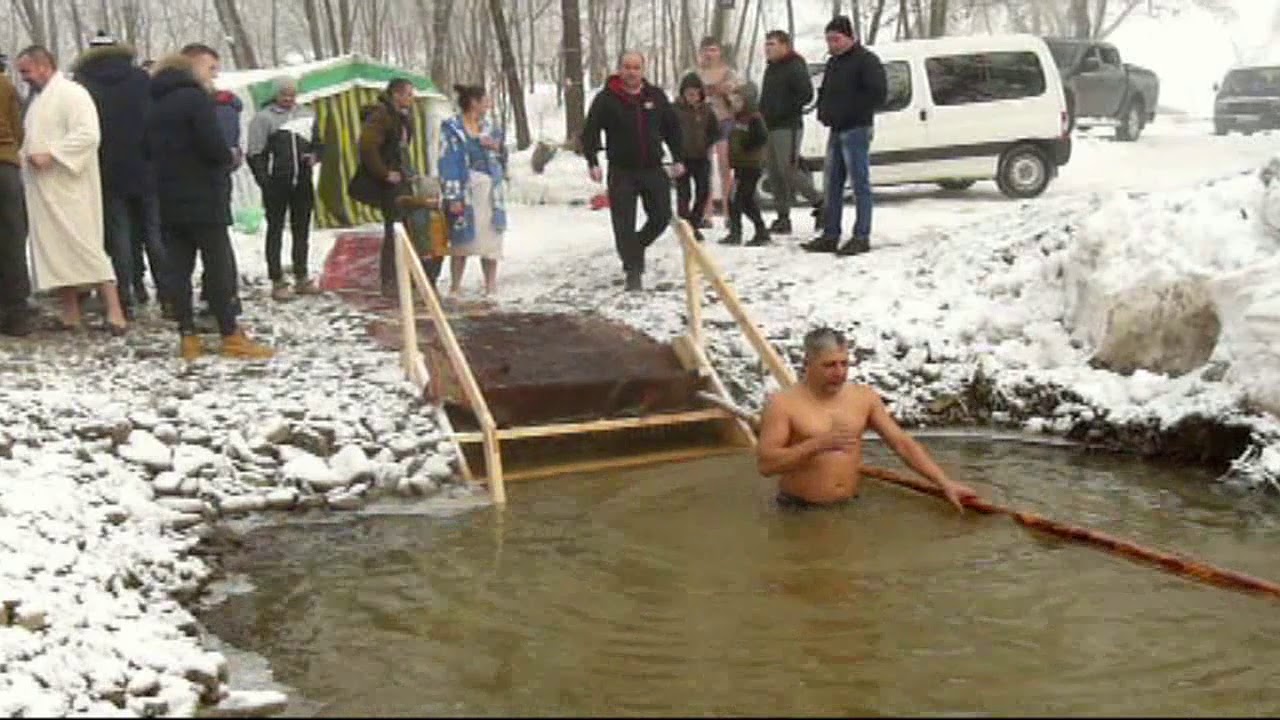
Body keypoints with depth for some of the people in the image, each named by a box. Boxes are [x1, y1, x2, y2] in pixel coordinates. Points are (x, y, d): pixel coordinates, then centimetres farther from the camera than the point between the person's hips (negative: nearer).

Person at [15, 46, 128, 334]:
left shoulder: (72, 94, -9)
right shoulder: (39, 99, 20)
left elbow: (88, 135, -21)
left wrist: (50, 155, -23)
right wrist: (27, 162, 11)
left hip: (69, 188, -9)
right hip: (43, 191, 9)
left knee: (85, 246, -11)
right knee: (54, 249, 8)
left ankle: (114, 311, -11)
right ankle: (70, 314, 11)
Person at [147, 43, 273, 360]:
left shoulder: (157, 103, 16)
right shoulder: (196, 97, -11)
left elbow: (151, 149, 17)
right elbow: (214, 146, -19)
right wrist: (229, 158, 0)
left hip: (170, 199, 8)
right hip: (202, 198, -8)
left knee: (179, 268, 5)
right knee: (219, 266, -4)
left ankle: (188, 337, 5)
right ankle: (231, 336, -2)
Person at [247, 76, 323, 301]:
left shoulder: (308, 115, 11)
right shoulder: (264, 118, -4)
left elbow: (319, 144, 20)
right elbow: (254, 154, -7)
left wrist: (315, 156, -2)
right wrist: (263, 179, -16)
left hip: (302, 183, 5)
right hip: (276, 184, -5)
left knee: (302, 230, 11)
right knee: (275, 231, 2)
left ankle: (301, 278, 21)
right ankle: (277, 282, 6)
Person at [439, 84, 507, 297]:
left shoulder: (486, 127, 12)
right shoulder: (451, 128, -7)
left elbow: (502, 157, 19)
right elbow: (447, 163, -12)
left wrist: (496, 147, -5)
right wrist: (453, 197, -19)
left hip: (490, 191, 5)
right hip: (465, 191, -5)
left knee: (490, 236, 5)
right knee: (461, 239, 0)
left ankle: (491, 286, 13)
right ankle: (455, 286, 11)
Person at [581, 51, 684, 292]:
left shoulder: (656, 96, 7)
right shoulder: (606, 99, -4)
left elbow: (672, 128, 15)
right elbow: (590, 132, -4)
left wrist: (678, 159, 12)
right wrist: (592, 162, -15)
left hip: (653, 169, 3)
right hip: (621, 171, -3)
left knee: (661, 217, 6)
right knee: (624, 224, -6)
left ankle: (638, 246, 33)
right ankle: (633, 272, 3)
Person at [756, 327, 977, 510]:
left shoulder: (864, 397, 6)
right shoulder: (783, 403, -8)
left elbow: (903, 444, 8)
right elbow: (765, 464, -15)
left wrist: (945, 483, -1)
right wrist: (819, 444, -24)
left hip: (849, 508, 4)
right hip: (798, 511, -4)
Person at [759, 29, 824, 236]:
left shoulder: (795, 68, -9)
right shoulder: (771, 68, 20)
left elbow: (806, 94, -19)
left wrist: (784, 110, -19)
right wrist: (763, 114, 9)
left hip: (788, 128, -9)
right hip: (770, 128, 9)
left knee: (789, 171, -13)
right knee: (775, 174, 6)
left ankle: (820, 203, 3)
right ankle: (783, 218, 9)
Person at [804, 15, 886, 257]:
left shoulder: (866, 60, -7)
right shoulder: (833, 62, 18)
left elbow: (878, 93, -16)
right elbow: (824, 92, 27)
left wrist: (848, 111, -16)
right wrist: (823, 111, 6)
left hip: (856, 130, -9)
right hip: (836, 130, 9)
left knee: (860, 185, -7)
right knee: (832, 185, 9)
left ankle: (861, 237, -5)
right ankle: (830, 236, 15)